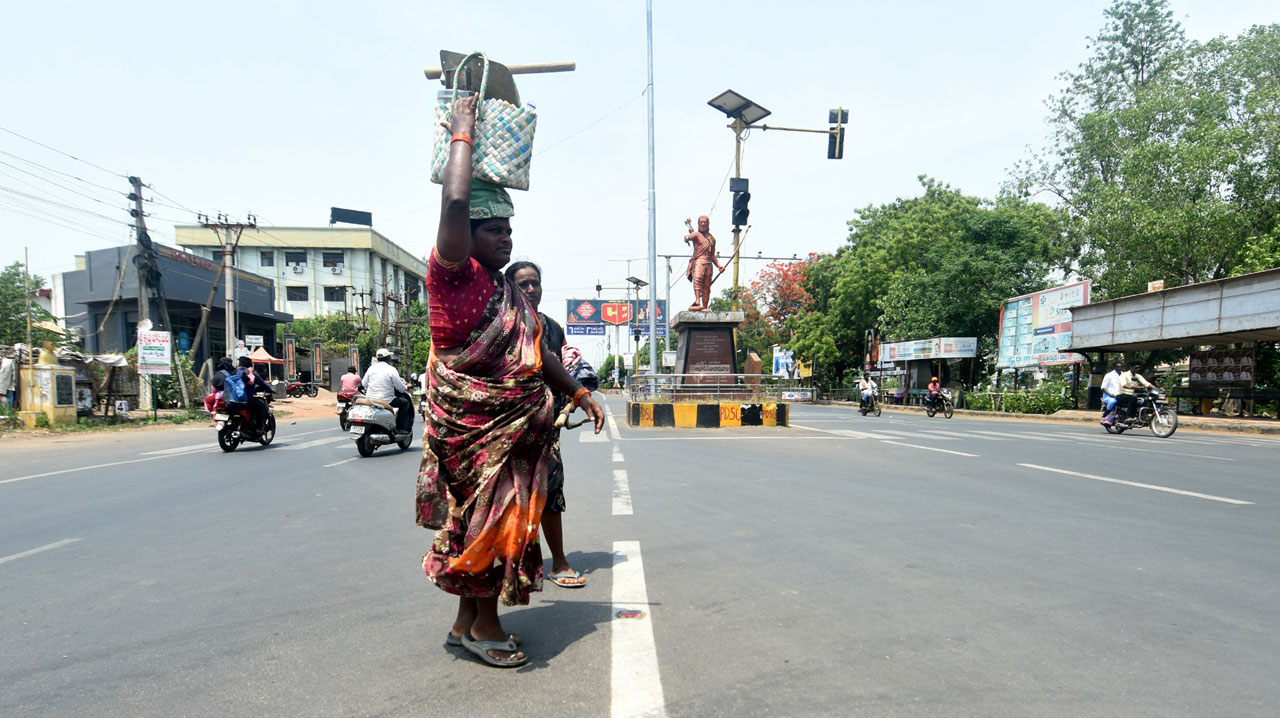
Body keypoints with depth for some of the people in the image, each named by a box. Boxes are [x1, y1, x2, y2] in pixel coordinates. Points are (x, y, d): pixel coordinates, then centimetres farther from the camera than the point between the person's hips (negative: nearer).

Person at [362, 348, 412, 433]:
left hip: (370, 401, 6)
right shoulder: (391, 369, -8)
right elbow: (400, 387, -8)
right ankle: (401, 428, 4)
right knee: (405, 402, 10)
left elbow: (364, 384, 10)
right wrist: (406, 388, 14)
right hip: (386, 401, -6)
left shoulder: (371, 368, 6)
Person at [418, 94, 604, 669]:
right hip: (474, 426, -8)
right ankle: (484, 625, 13)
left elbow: (535, 350, 22)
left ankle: (468, 621, 25)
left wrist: (579, 393, 16)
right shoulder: (454, 274, -9)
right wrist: (461, 132, -12)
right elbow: (456, 201, -24)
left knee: (498, 517, 12)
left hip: (511, 424, 8)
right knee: (487, 516, -3)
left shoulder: (507, 291, 16)